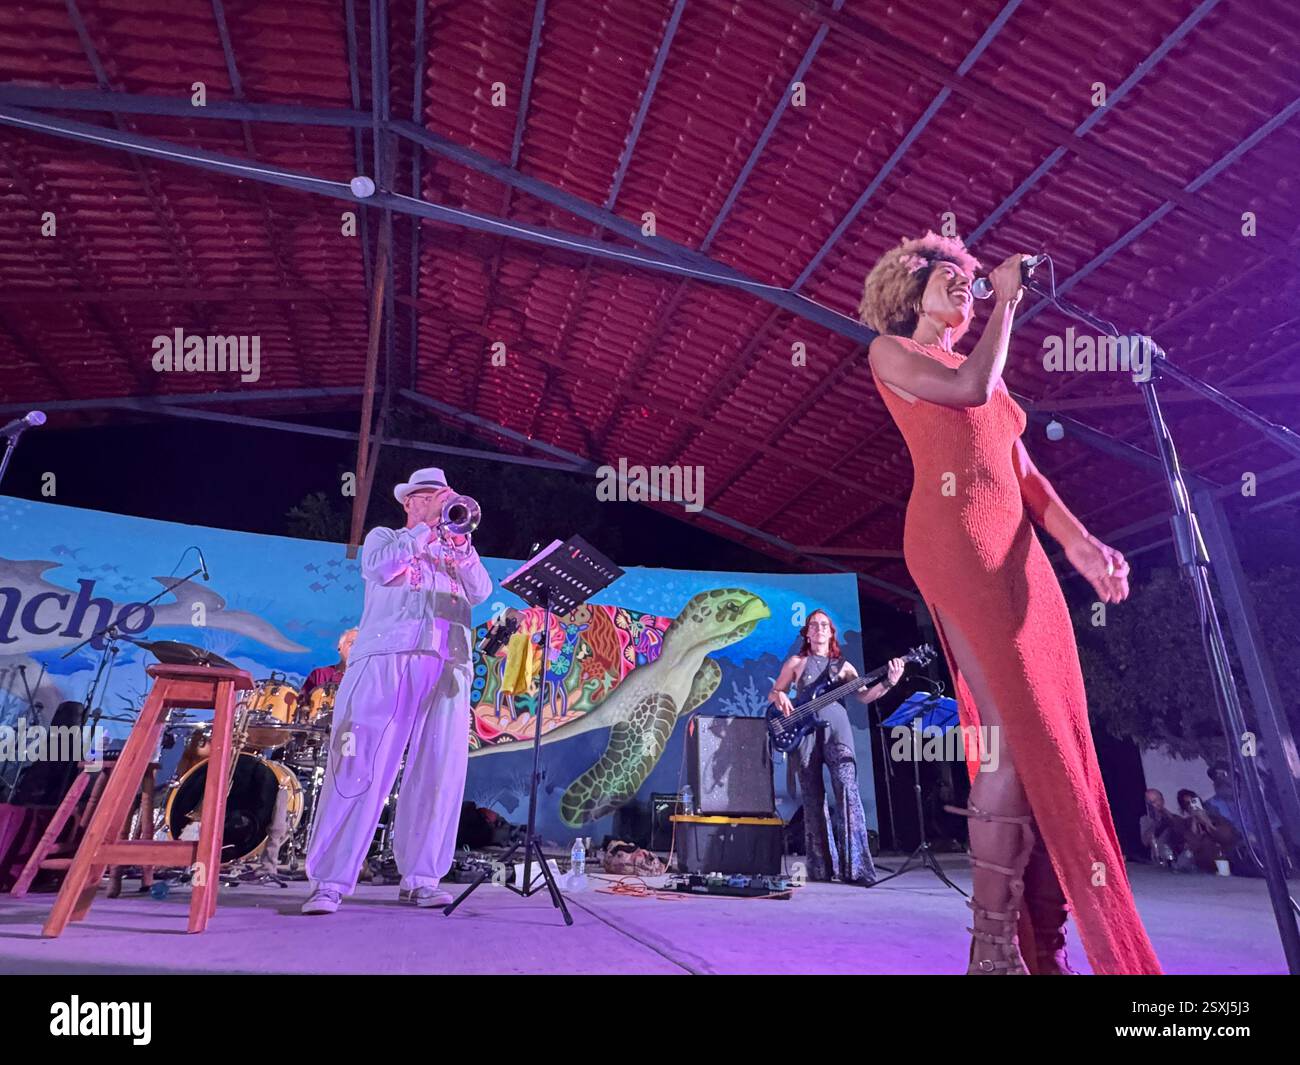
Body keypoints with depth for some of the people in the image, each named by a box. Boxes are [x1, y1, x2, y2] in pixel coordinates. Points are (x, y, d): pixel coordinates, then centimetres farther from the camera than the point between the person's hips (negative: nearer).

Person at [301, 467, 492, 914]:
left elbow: (480, 591, 7)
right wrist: (427, 527, -5)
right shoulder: (384, 538, 19)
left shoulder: (456, 550, 26)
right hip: (386, 663, -3)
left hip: (447, 671, 3)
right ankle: (330, 881, -3)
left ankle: (421, 877, 7)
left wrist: (460, 544, -6)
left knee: (439, 775, -2)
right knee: (361, 769, -8)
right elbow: (381, 567, -5)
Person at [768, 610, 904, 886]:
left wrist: (889, 682, -7)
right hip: (805, 729, 1)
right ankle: (821, 868, 10)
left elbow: (864, 696, 7)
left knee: (847, 788, -18)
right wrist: (780, 697, -7)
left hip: (836, 727, 0)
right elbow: (773, 693, 17)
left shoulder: (843, 665, 17)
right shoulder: (796, 662, 15)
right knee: (813, 798, 2)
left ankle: (855, 866, -17)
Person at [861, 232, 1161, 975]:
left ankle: (1044, 946, 8)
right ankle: (996, 949, -6)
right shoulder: (890, 350, 10)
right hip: (953, 538, -7)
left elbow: (1024, 472, 19)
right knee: (1018, 732, -15)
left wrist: (1079, 540, 6)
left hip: (1020, 549, 8)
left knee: (1059, 736, 0)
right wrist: (1007, 302, 6)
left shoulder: (983, 367, 29)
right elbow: (972, 389, -9)